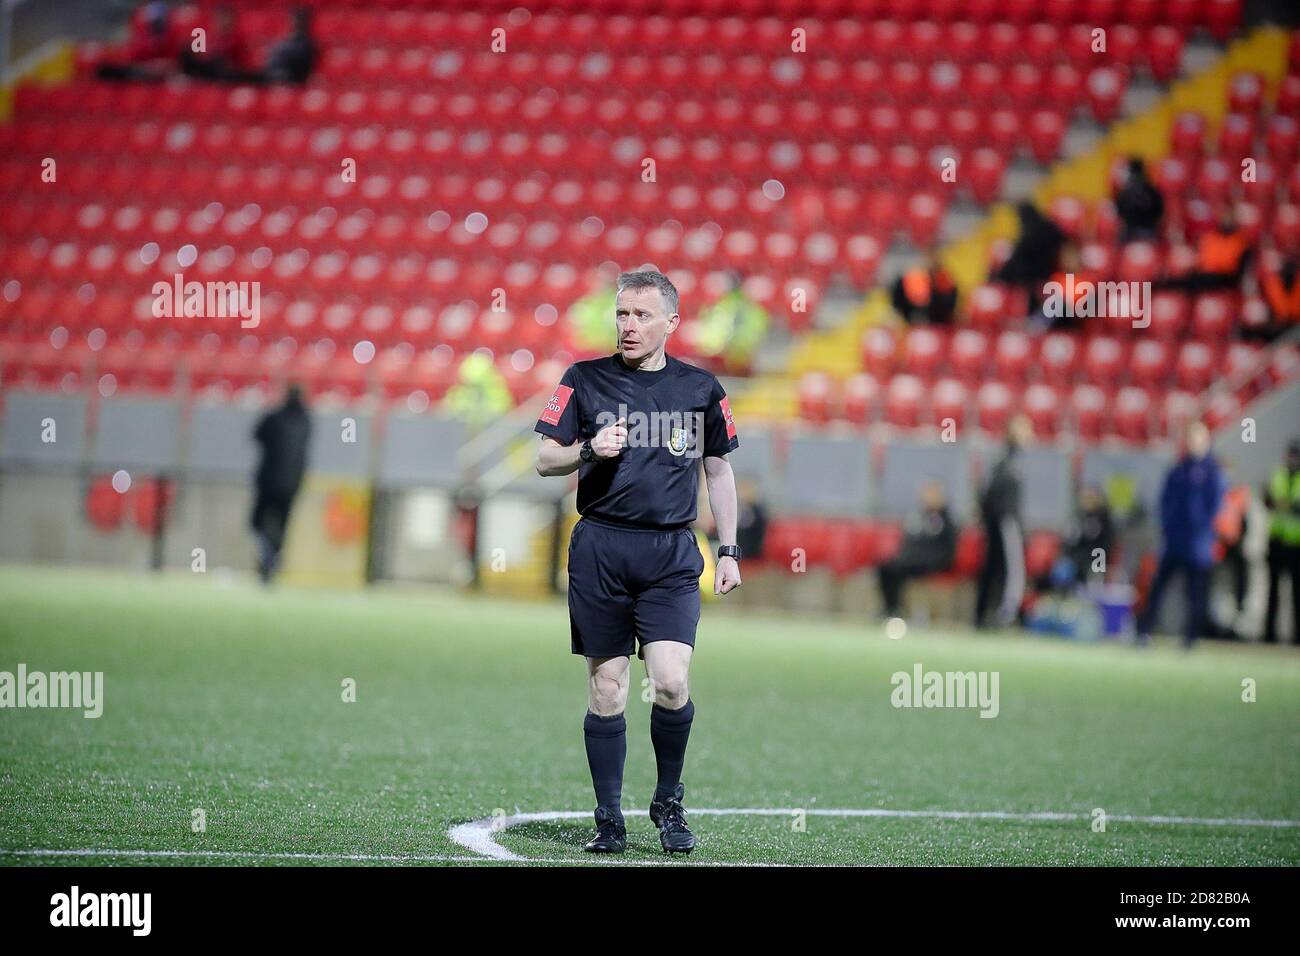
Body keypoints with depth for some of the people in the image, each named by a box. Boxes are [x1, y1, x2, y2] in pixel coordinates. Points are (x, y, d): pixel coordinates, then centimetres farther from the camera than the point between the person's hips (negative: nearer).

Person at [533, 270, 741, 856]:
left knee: (671, 683, -13)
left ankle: (669, 803, 7)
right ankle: (609, 820, 9)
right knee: (606, 690, 0)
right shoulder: (585, 380, 5)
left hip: (671, 553, 0)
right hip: (600, 549, 0)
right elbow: (545, 461, 6)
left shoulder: (700, 388, 8)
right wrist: (589, 450, -14)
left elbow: (719, 471, 17)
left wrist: (728, 551, 13)